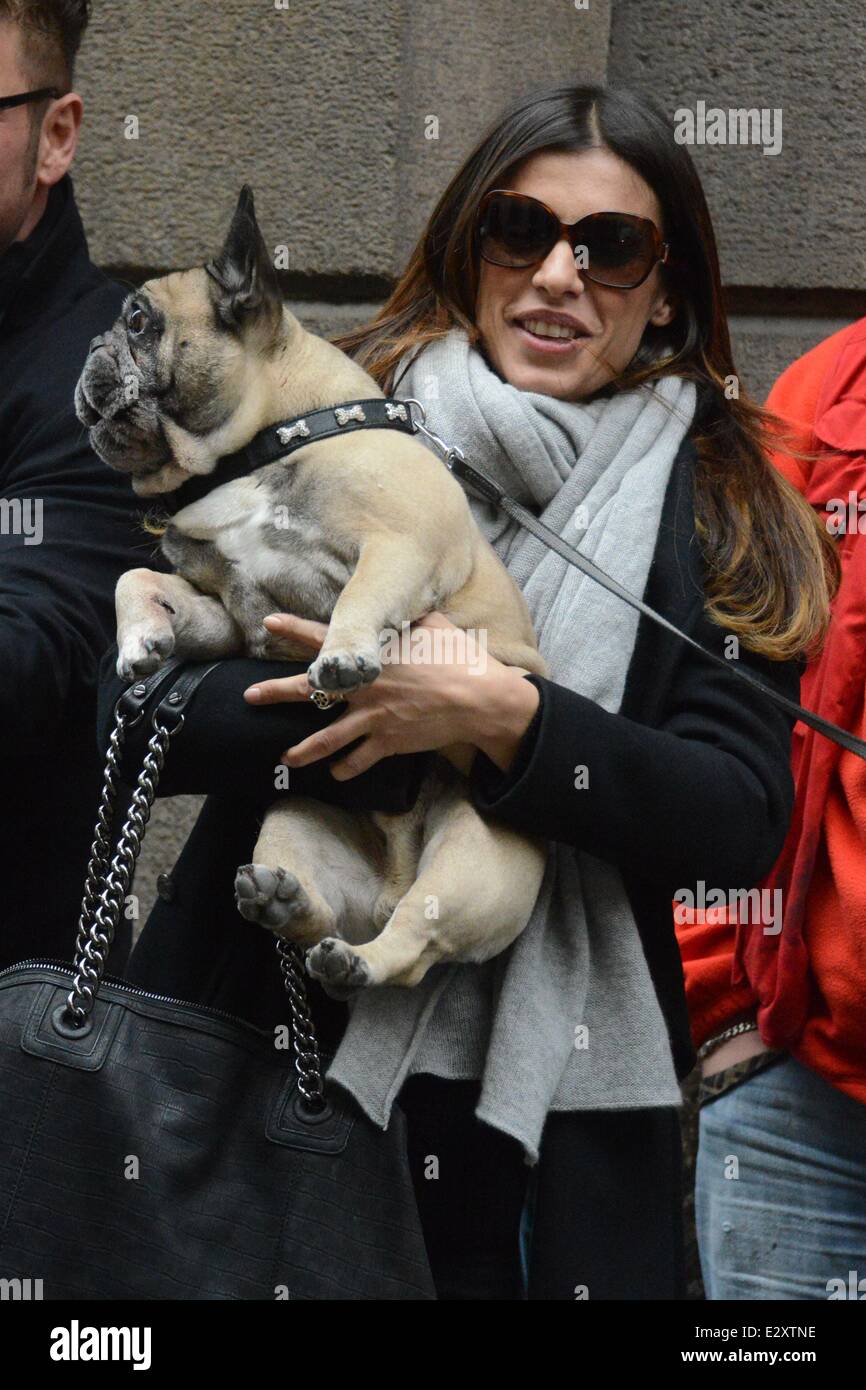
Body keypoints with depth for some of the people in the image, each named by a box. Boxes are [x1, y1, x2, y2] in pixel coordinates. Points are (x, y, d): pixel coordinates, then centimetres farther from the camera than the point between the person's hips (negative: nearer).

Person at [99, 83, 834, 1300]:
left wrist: (504, 718, -23)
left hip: (557, 1102, 0)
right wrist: (400, 709, -22)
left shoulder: (720, 508, 3)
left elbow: (743, 821, -8)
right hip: (274, 1051, 0)